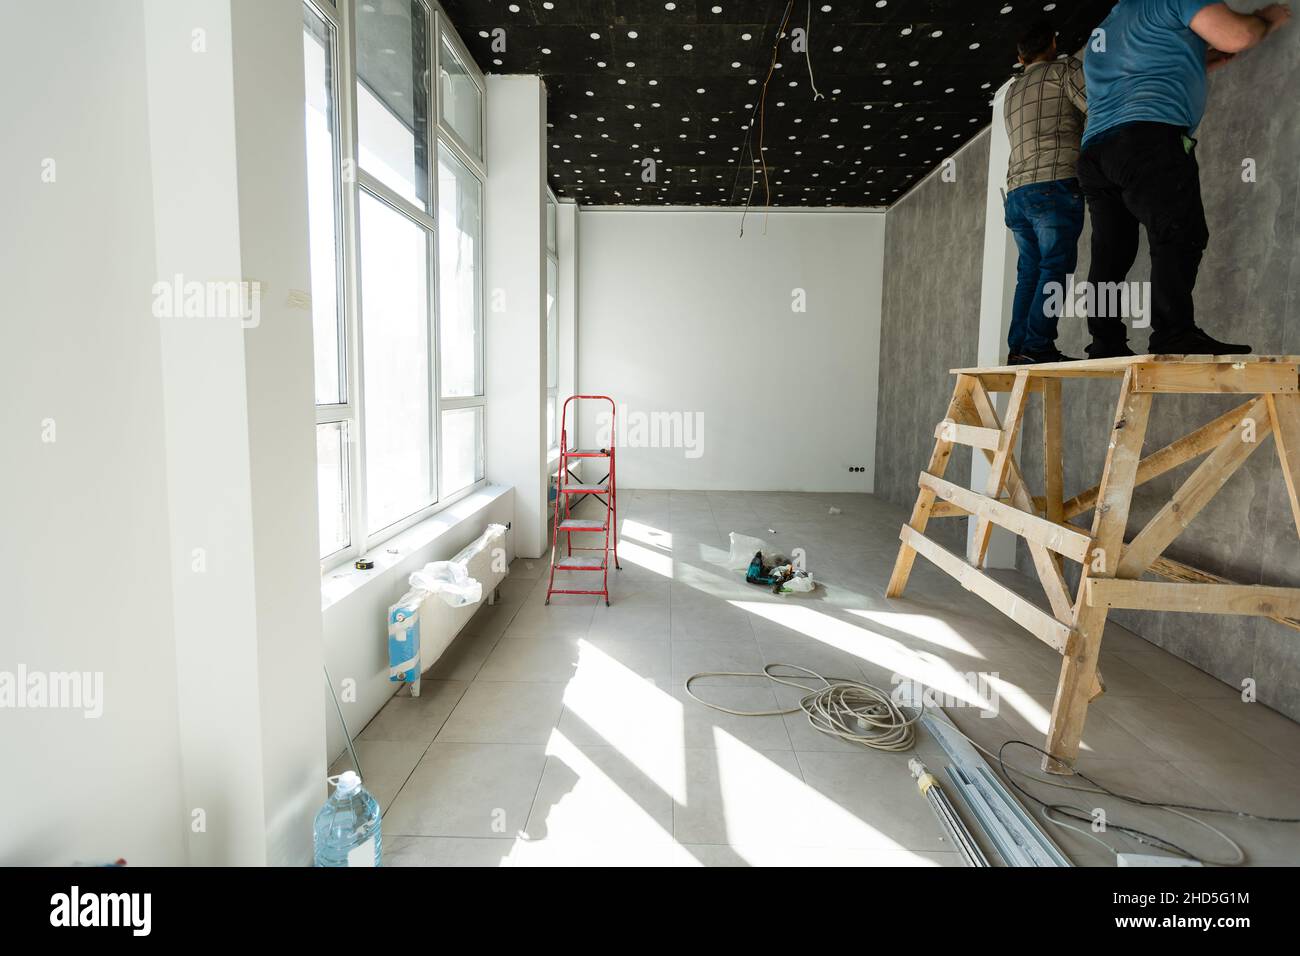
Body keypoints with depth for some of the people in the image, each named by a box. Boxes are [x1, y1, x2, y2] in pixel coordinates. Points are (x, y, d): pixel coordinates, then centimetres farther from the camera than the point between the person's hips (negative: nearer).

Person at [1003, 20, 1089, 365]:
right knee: (1056, 266, -10)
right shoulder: (1065, 69, 8)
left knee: (1030, 271, 5)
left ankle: (1018, 348, -3)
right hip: (1055, 185, -6)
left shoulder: (1012, 91, 28)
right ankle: (1037, 345, -20)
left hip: (1018, 192, 6)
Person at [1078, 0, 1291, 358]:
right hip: (1149, 137, -8)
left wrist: (1201, 59, 44)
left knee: (1110, 253, 2)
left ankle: (1106, 343, -5)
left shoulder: (1102, 33, 34)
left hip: (1094, 149, 8)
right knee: (1180, 237, -16)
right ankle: (1175, 335, -29)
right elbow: (1236, 36, 2)